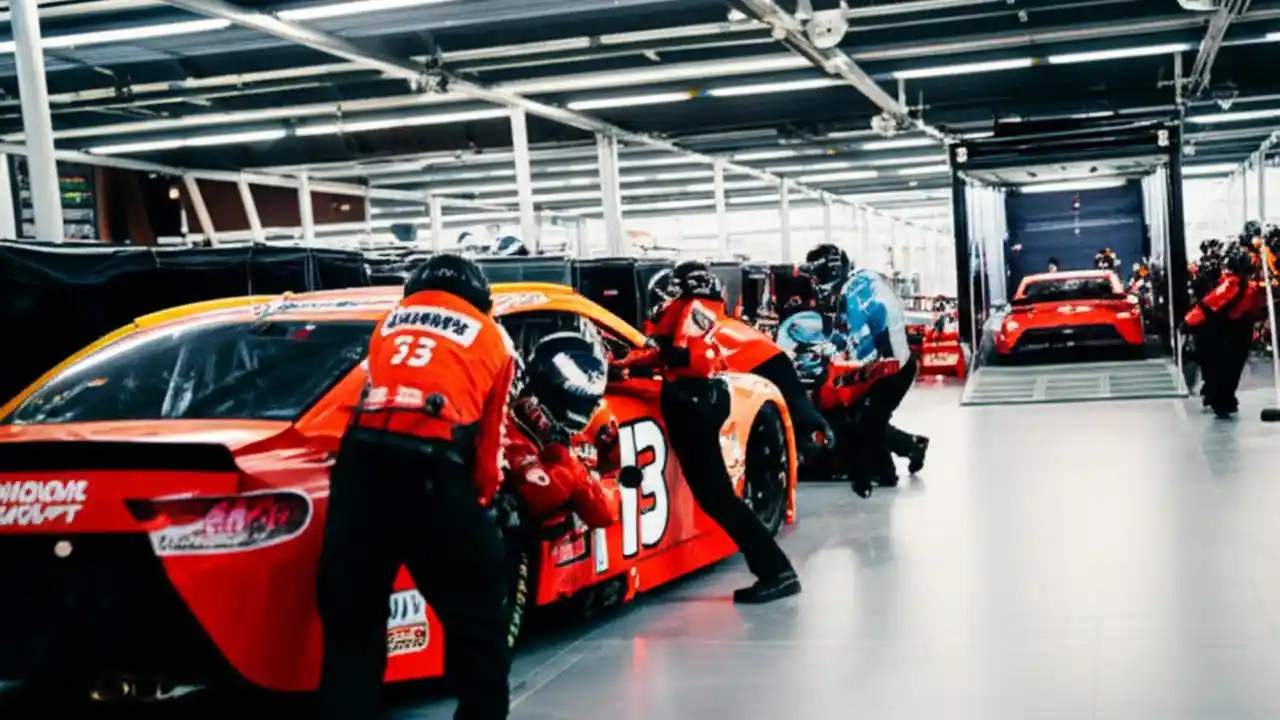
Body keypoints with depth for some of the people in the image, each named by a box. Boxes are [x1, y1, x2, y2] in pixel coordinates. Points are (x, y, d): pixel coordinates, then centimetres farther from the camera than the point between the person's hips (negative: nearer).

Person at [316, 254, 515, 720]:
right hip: (431, 469, -4)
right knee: (478, 619, 11)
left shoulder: (391, 321, 30)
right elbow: (489, 439, 18)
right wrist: (481, 498, 32)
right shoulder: (491, 337, 20)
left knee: (350, 624, 13)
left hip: (359, 459, 4)